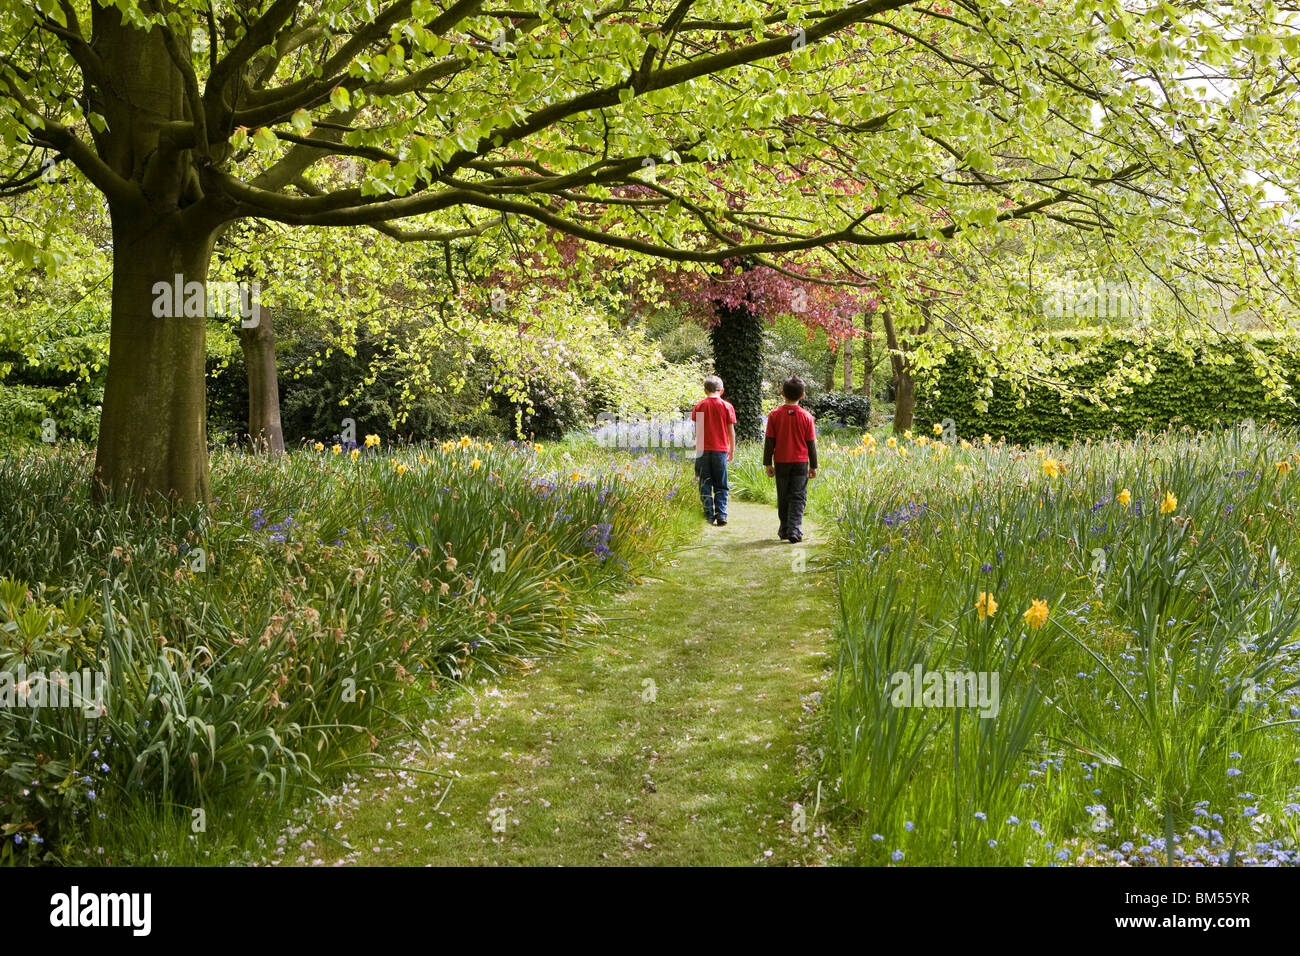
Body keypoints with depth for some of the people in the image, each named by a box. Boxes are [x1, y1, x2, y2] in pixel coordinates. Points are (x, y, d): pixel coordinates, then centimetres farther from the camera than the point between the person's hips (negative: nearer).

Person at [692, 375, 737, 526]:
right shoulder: (727, 406, 0)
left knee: (705, 483, 6)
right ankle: (721, 514, -5)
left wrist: (697, 447, 10)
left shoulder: (700, 407, 1)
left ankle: (709, 515, 3)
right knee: (721, 485, 6)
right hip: (721, 449, 0)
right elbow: (731, 430, 2)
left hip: (703, 449, 0)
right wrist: (732, 449, 11)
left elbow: (697, 430, 2)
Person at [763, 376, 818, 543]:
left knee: (783, 498, 12)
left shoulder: (775, 414, -4)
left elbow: (769, 441, -2)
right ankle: (794, 531, -10)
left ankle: (784, 530, 20)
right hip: (801, 463, -1)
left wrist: (768, 464, 5)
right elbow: (811, 443, 0)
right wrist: (813, 466, 8)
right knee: (798, 498, 1)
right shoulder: (806, 416, -5)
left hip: (781, 462, 1)